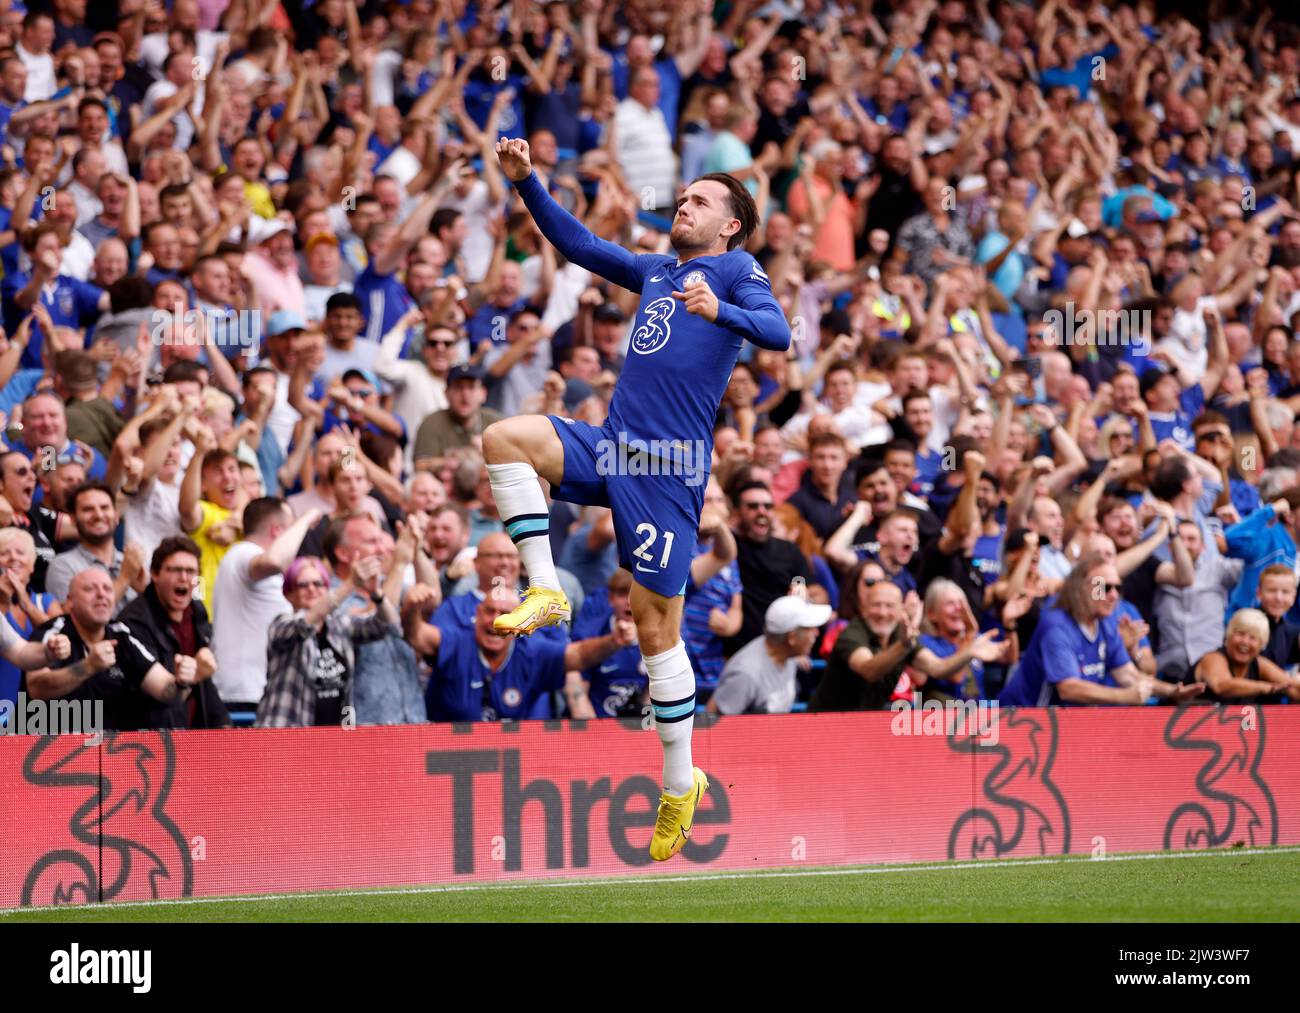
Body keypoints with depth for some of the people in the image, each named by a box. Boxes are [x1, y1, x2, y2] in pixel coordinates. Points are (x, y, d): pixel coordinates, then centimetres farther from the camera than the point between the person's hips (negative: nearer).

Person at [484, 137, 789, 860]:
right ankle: (546, 592, -11)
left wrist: (719, 312, -33)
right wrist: (527, 182, 13)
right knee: (506, 438, -16)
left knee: (657, 625, -5)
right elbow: (579, 244, 26)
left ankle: (682, 785, 7)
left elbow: (778, 332, -15)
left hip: (670, 467, -7)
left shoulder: (737, 271, 2)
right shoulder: (656, 271, 22)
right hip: (612, 446, 7)